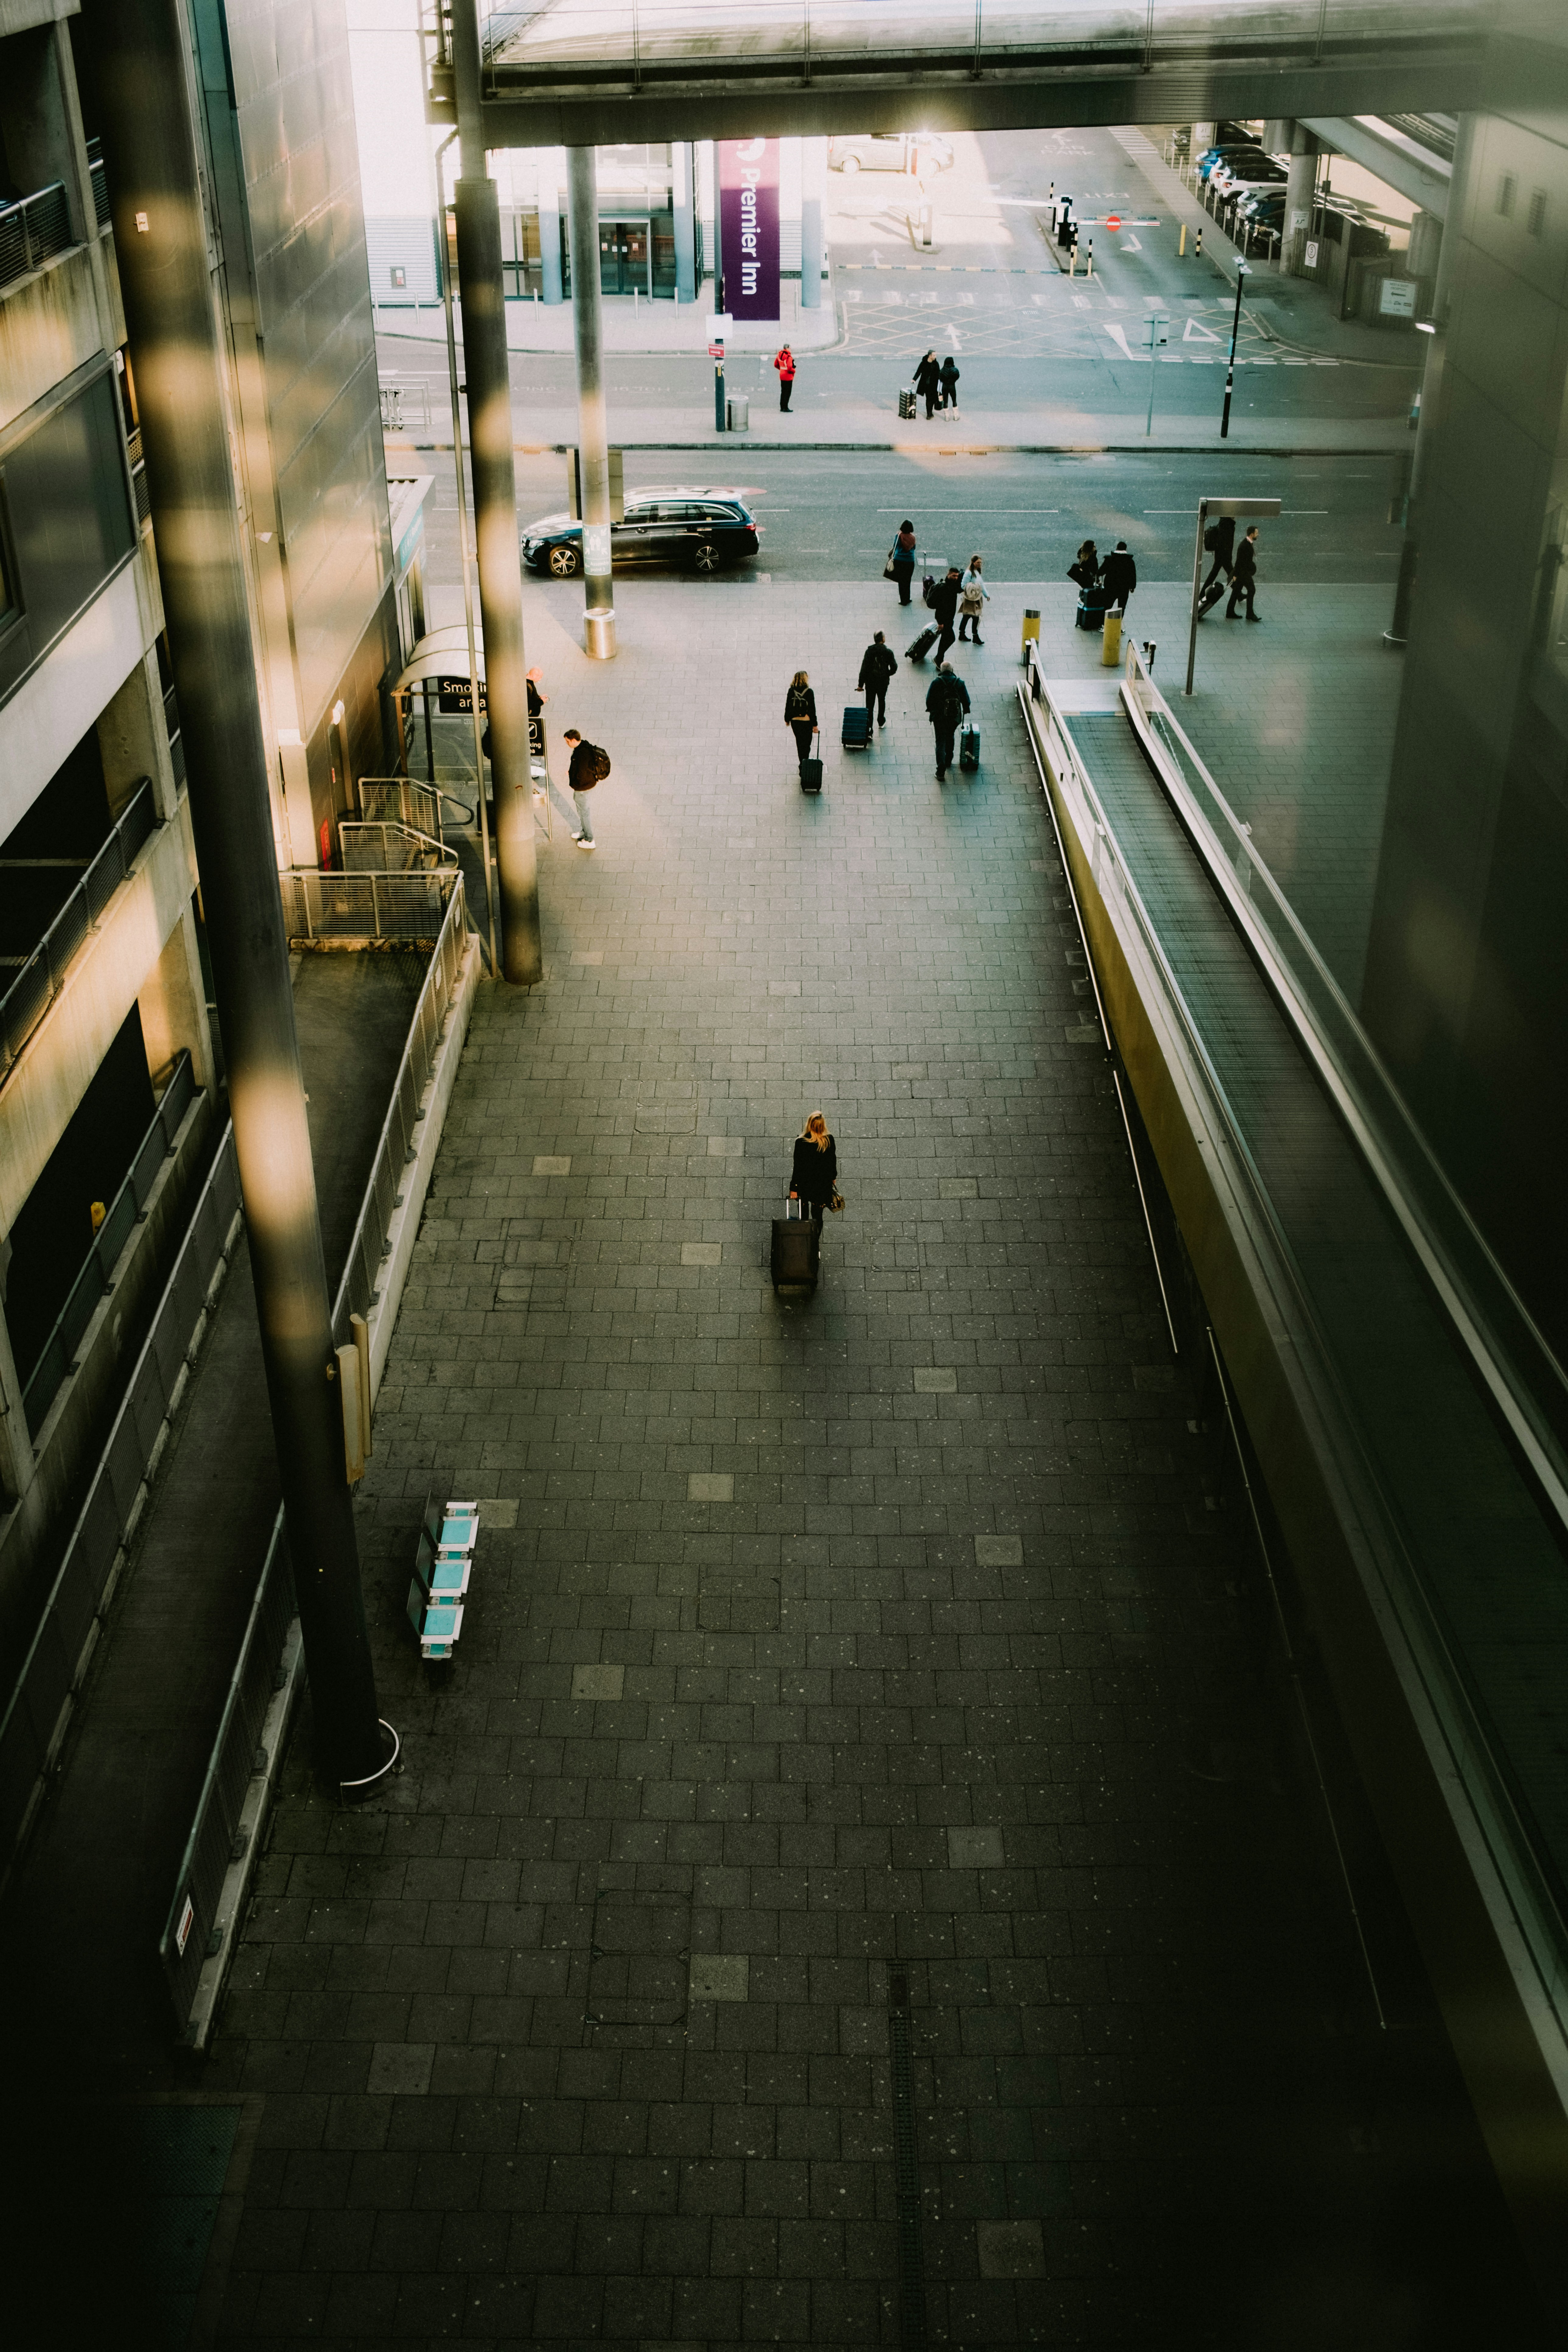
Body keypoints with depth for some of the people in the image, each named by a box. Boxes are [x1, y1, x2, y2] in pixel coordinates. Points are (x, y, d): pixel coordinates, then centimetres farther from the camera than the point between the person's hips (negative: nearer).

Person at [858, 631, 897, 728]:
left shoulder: (869, 651, -15)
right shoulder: (889, 652, -14)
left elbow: (864, 669, -14)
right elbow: (894, 667, -12)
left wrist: (861, 684, -7)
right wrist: (888, 674, 10)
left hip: (870, 683, -1)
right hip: (883, 683, 1)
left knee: (869, 704, 7)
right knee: (882, 701, 25)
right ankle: (881, 722, 41)